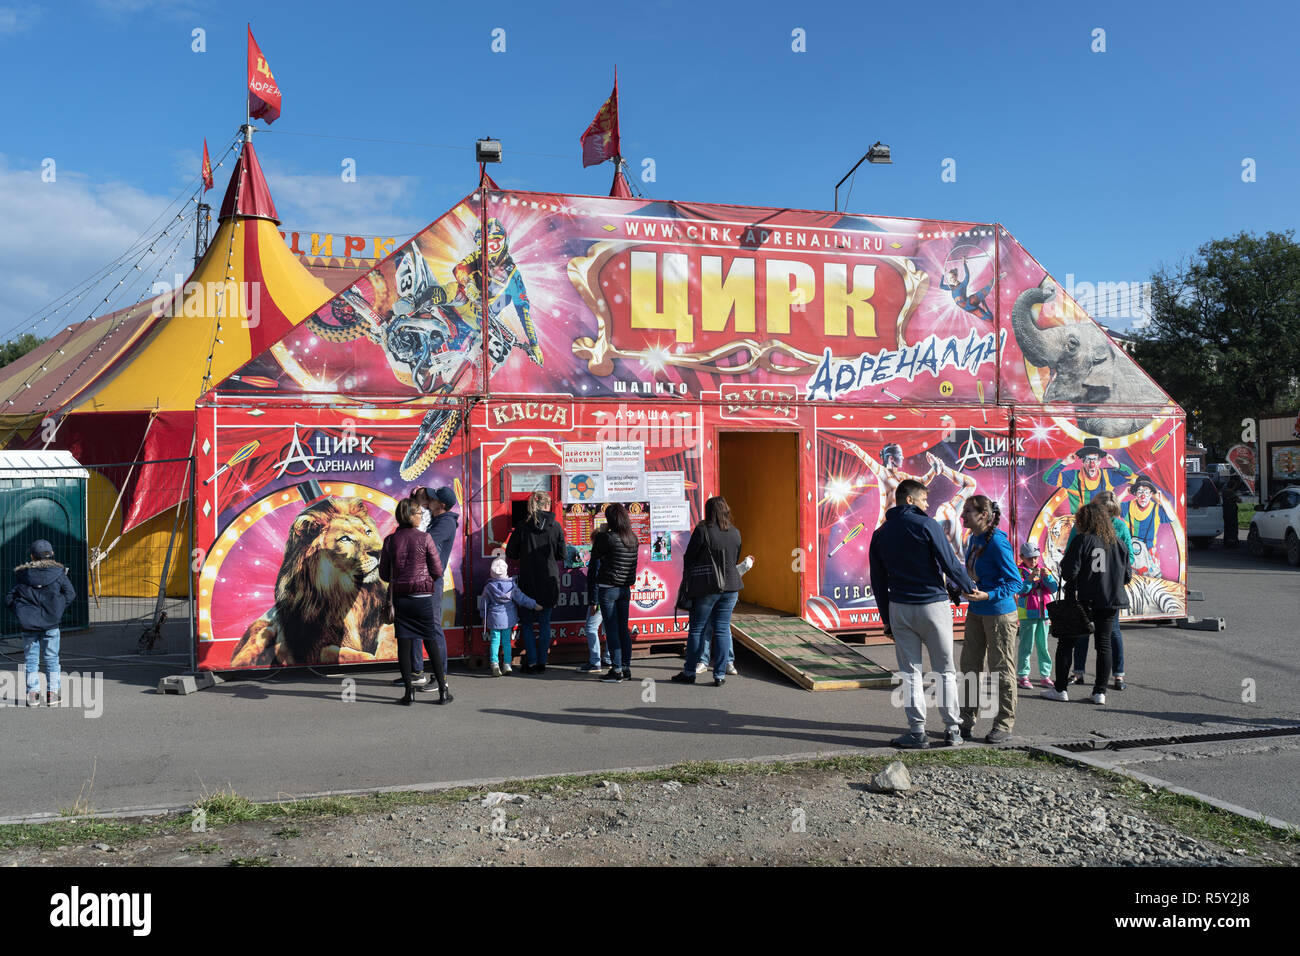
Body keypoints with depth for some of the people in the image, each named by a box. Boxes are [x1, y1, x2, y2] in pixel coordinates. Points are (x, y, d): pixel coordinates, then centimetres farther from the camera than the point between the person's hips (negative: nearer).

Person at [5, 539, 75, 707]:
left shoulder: (21, 575, 2)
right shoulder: (58, 572, -1)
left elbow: (9, 599, 0)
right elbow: (70, 593, -7)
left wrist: (21, 614, 7)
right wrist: (57, 611, 1)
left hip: (28, 625, 1)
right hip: (51, 625, -1)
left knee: (31, 660, 8)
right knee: (51, 659, 8)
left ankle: (33, 694, 4)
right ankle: (52, 693, 6)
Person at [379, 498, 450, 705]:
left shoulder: (390, 540, 0)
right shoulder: (424, 538, -8)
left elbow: (384, 574, 6)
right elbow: (437, 571, -6)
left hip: (400, 597, 2)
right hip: (423, 597, -2)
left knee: (404, 643, 6)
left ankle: (409, 691, 5)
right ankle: (443, 691, 7)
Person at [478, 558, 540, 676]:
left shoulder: (489, 587, -6)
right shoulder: (511, 585, -6)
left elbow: (484, 603, 3)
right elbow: (522, 599, -4)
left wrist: (484, 616, 17)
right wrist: (534, 605, 6)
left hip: (494, 618, -1)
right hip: (508, 618, 1)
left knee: (494, 640, 3)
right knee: (506, 641, 10)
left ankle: (494, 663, -9)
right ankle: (507, 664, 8)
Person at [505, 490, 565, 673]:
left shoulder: (523, 525, -5)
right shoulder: (555, 526, -3)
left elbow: (510, 553, -1)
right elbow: (562, 555, 3)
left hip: (528, 581, -1)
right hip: (549, 581, 1)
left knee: (527, 623, 10)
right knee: (545, 623, 11)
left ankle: (531, 663, 4)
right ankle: (541, 663, 12)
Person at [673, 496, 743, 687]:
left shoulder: (702, 530, -10)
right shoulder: (735, 533, 5)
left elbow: (689, 557, -4)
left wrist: (688, 578, 11)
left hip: (707, 586, -4)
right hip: (730, 586, 4)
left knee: (697, 629, 6)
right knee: (722, 629, 6)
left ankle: (689, 673, 12)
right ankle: (720, 675, 7)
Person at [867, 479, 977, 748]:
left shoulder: (880, 534, 9)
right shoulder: (926, 525, -8)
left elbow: (878, 582, 11)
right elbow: (950, 564, -10)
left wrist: (886, 619, 16)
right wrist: (970, 588, 7)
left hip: (899, 608, 4)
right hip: (933, 605, -3)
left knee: (909, 672, 7)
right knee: (944, 670, 8)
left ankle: (917, 732, 5)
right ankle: (953, 729, 12)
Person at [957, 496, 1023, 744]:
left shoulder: (997, 542, -19)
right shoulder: (973, 540, 6)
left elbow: (1015, 582, -20)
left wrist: (987, 595, -29)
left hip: (999, 614, -9)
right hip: (975, 612, 9)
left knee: (1002, 669, 3)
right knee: (970, 667, 12)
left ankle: (1004, 725, 13)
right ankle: (967, 721, 22)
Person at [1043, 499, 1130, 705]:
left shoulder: (1081, 541, -11)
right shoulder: (1118, 543, 4)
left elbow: (1070, 572, -15)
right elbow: (1127, 575, 7)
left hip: (1084, 601, -4)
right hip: (1111, 601, 4)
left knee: (1066, 642, 5)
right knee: (1104, 644, 11)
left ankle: (1060, 689, 6)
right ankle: (1100, 692, 11)